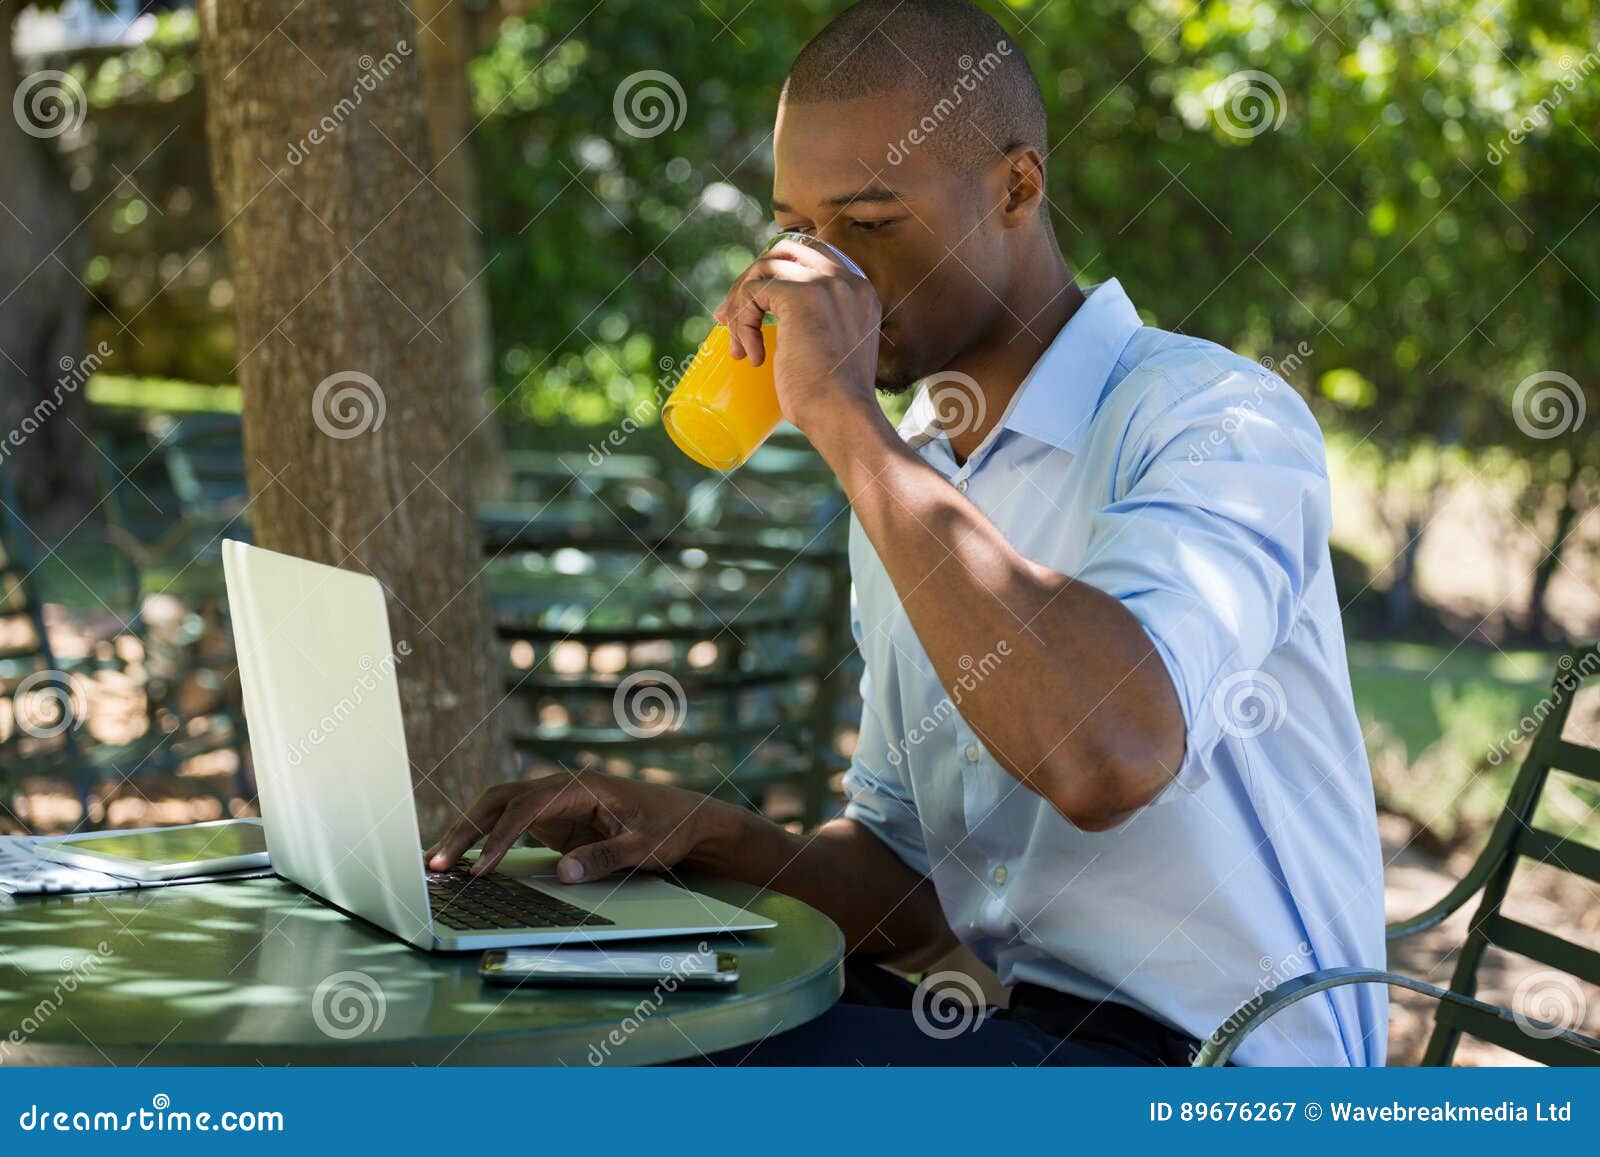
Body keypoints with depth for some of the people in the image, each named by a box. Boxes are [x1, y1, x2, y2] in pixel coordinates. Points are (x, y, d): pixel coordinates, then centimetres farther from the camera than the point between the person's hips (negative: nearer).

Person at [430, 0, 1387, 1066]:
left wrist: (845, 417, -24)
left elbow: (1107, 760, -33)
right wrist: (707, 835, -4)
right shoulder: (900, 479, 13)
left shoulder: (1220, 419, -12)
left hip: (1215, 1059, -7)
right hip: (1010, 1017, 7)